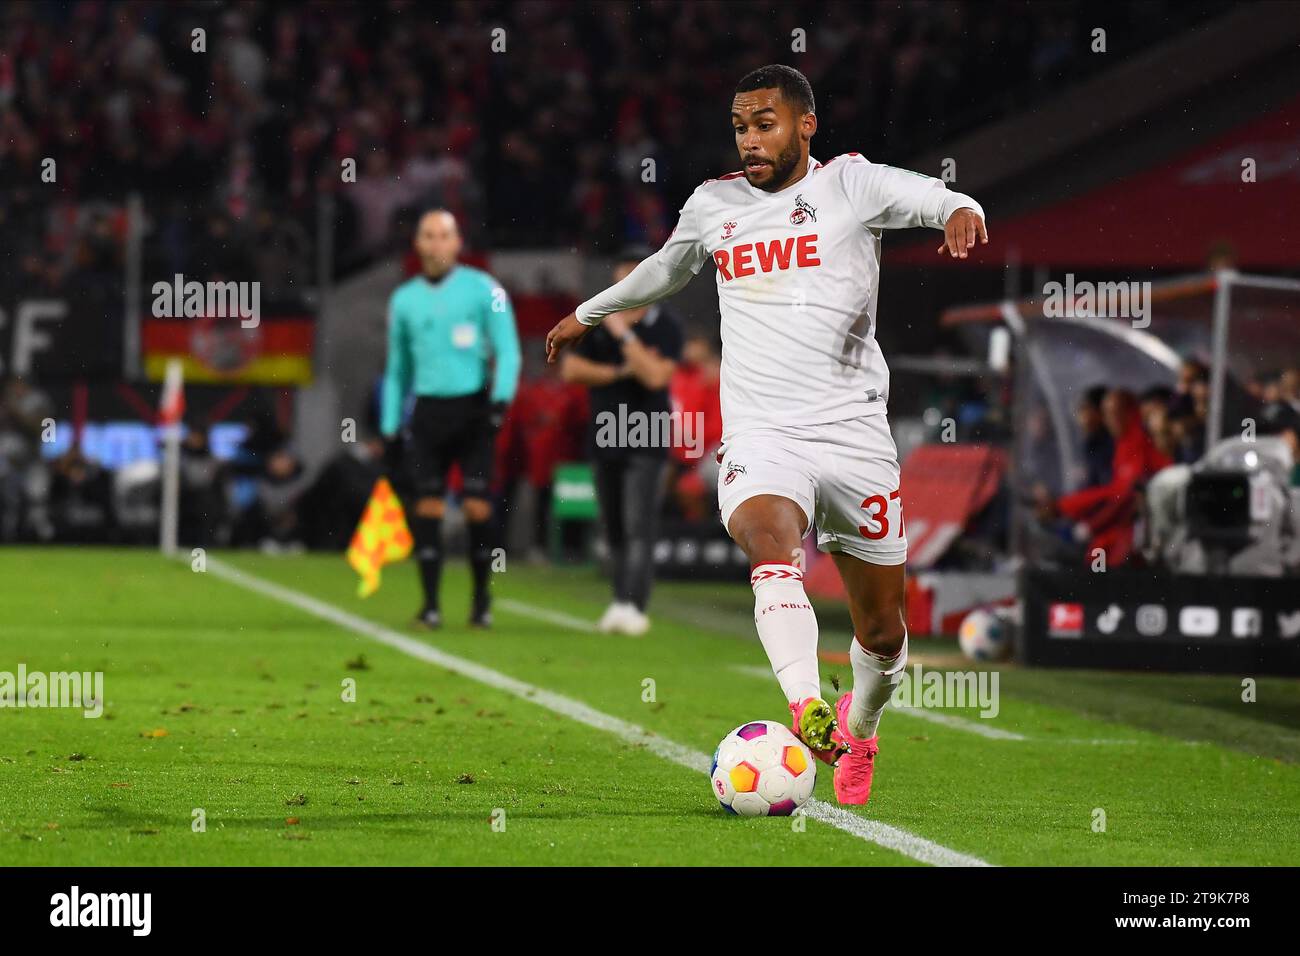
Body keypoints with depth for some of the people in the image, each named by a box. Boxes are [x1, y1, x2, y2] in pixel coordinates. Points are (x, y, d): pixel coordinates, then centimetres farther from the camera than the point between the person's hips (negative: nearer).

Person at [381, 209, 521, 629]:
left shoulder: (483, 290, 0)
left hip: (472, 406, -3)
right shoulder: (404, 299, 13)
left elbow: (508, 351, -2)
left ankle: (481, 599, 8)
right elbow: (397, 369, 20)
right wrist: (389, 428, 15)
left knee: (478, 507, -6)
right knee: (426, 507, -5)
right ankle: (430, 604, -2)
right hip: (426, 412, 3)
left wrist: (500, 401, -16)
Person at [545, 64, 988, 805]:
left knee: (883, 632, 8)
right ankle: (807, 710, -51)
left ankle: (859, 729, 39)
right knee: (770, 542, -33)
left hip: (855, 432, -1)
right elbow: (667, 269, 35)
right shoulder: (714, 204, 15)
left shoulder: (850, 183, 4)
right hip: (761, 436, 1)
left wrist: (960, 212, -38)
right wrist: (590, 313, 49)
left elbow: (928, 197, -14)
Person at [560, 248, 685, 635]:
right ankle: (621, 601, 14)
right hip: (605, 437, 5)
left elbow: (656, 376, -16)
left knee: (639, 527, -14)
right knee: (614, 530, 8)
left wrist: (624, 335, -16)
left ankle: (633, 607, -22)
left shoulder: (665, 326, -3)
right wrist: (620, 372, -9)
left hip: (646, 440, -5)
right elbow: (570, 369, 2)